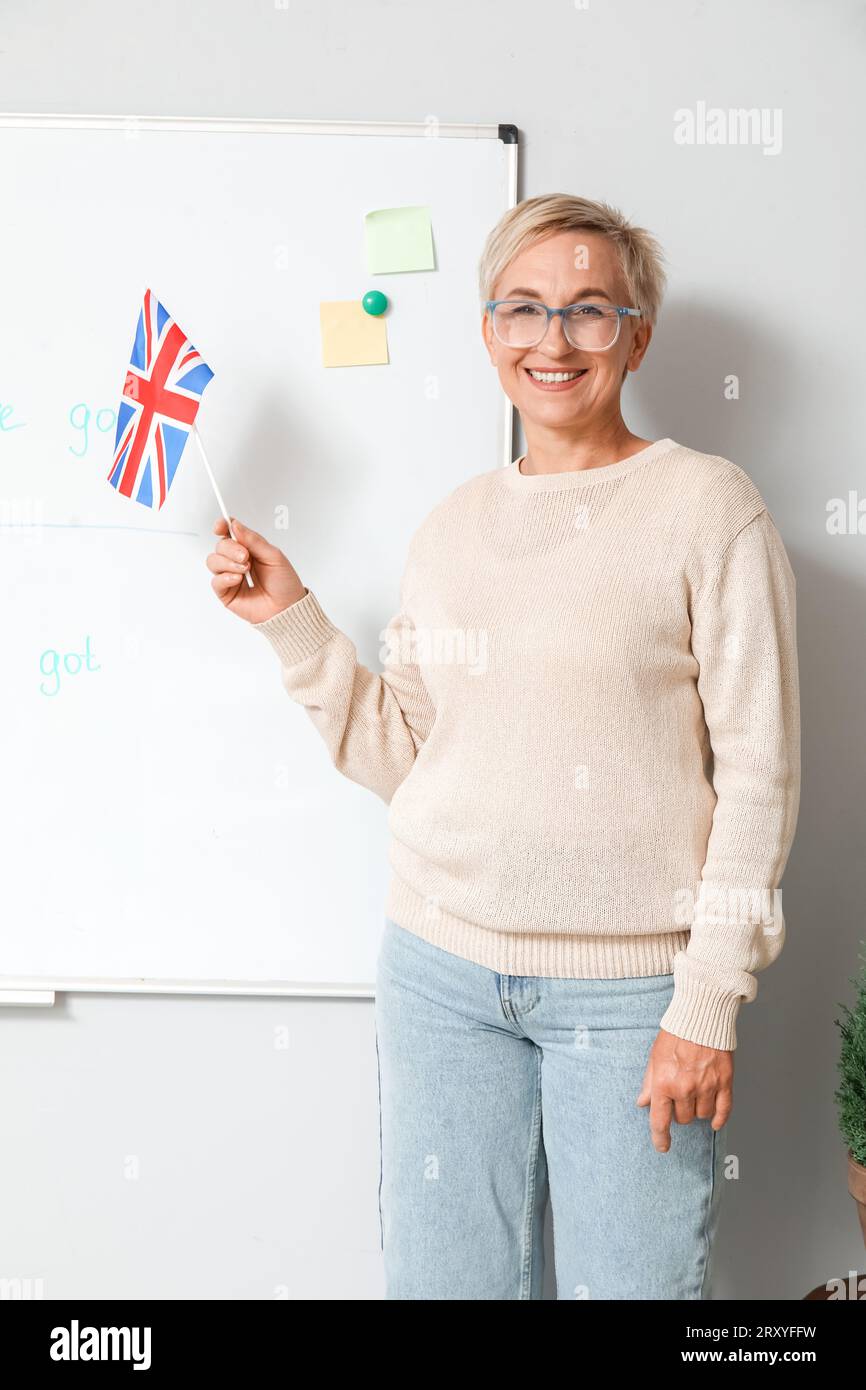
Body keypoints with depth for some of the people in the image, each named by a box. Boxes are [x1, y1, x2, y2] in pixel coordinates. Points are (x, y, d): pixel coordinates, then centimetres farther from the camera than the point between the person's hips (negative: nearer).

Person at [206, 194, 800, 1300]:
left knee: (638, 1280, 7)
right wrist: (290, 620, 1)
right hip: (440, 965, 4)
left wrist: (708, 1003, -10)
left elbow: (758, 769, -7)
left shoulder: (706, 503, -5)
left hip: (630, 983, -4)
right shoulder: (452, 525, 9)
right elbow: (400, 759, 9)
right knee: (440, 1277, 14)